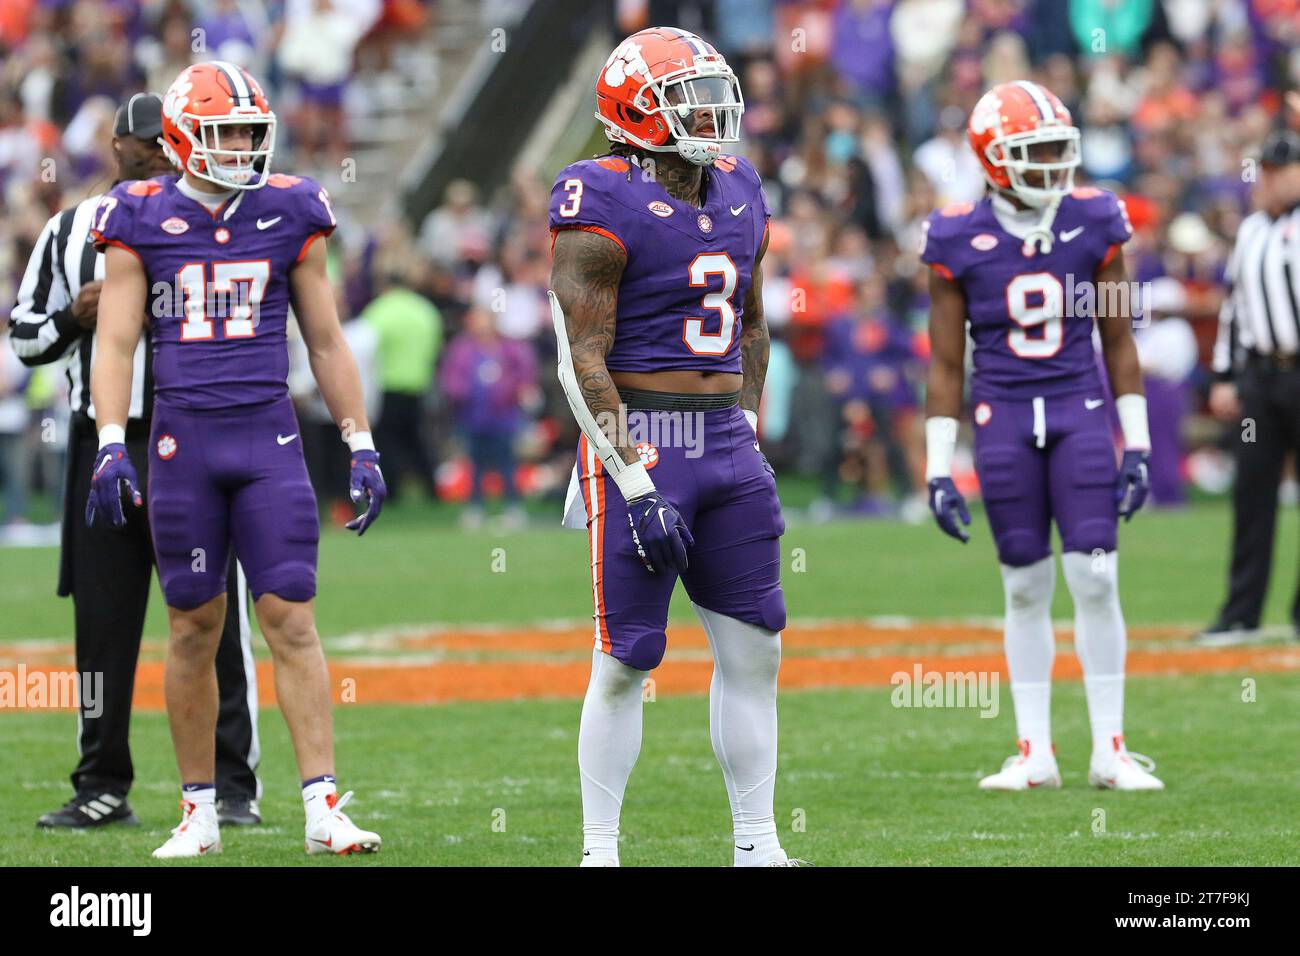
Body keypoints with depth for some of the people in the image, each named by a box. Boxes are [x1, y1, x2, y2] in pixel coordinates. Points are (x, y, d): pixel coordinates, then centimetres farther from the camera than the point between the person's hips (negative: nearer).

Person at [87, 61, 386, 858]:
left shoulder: (291, 214, 5)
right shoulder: (143, 220, 2)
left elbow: (327, 343, 11)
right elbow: (116, 343, 1)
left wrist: (361, 447, 7)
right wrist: (112, 445, -10)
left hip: (269, 437, 0)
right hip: (183, 439, 0)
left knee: (292, 620, -7)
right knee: (195, 627, 5)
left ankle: (323, 807, -9)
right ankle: (200, 813, 14)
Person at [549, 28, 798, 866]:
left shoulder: (738, 193, 11)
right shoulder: (605, 208, -11)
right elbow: (583, 360, -14)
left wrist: (748, 440, 16)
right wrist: (637, 486, -17)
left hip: (725, 442, 7)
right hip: (639, 441, -7)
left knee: (755, 649, 7)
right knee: (625, 660, -3)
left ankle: (758, 844, 15)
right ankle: (600, 850, 6)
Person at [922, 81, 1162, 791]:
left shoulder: (1093, 225, 1)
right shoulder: (959, 241, -2)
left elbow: (1118, 342, 8)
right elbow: (946, 366, 3)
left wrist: (1136, 447, 5)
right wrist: (938, 471, 0)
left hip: (1080, 412, 1)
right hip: (1003, 417, -1)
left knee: (1096, 579, -6)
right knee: (1025, 588, 4)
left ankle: (1109, 751, 1)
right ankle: (1034, 752, 12)